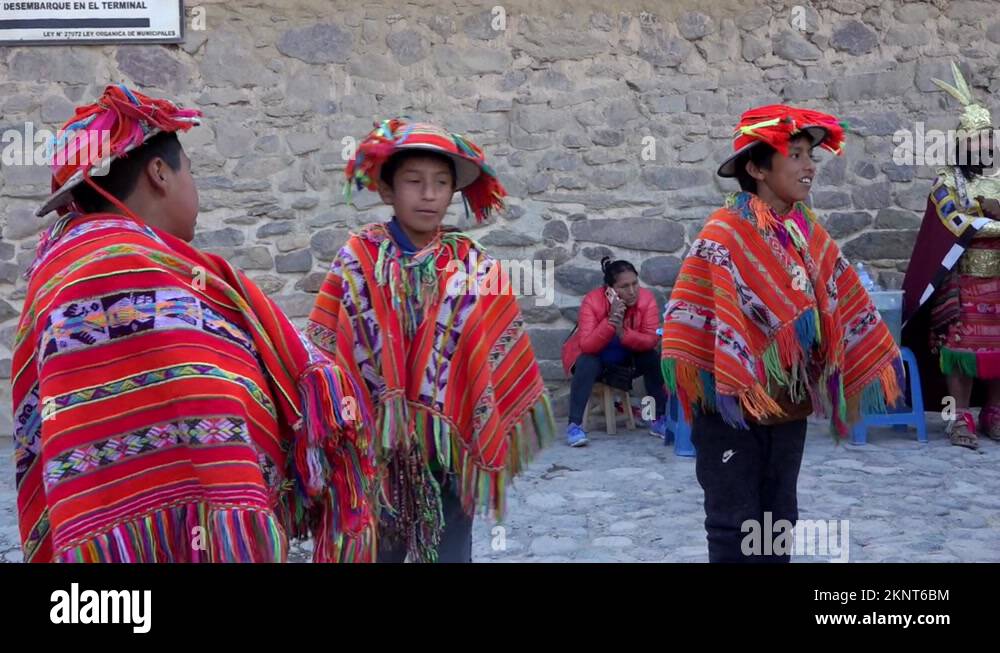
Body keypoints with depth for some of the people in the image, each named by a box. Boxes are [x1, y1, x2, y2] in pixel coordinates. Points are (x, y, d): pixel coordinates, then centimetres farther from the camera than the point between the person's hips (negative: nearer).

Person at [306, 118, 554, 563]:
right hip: (374, 446, -1)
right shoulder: (356, 262, -6)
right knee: (376, 549, 14)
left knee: (450, 550, 12)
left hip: (449, 447, 1)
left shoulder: (476, 268, -1)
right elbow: (323, 352, -2)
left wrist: (488, 441, 3)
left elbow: (502, 363, 4)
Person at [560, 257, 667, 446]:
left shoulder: (646, 299, -20)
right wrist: (610, 321, -47)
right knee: (587, 364, -33)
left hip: (627, 359, 3)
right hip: (594, 356, -3)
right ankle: (574, 425, -30)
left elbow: (652, 340, -26)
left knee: (653, 358, -22)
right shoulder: (593, 301, -28)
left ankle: (659, 420, -9)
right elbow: (587, 346, -35)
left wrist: (623, 333, -41)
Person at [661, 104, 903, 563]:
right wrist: (708, 384, -22)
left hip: (789, 402, 6)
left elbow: (846, 306, 10)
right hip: (731, 402, -6)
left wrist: (876, 359, 9)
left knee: (780, 517, 17)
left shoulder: (810, 234, 4)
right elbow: (690, 316, -19)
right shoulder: (724, 233, -15)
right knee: (735, 521, 3)